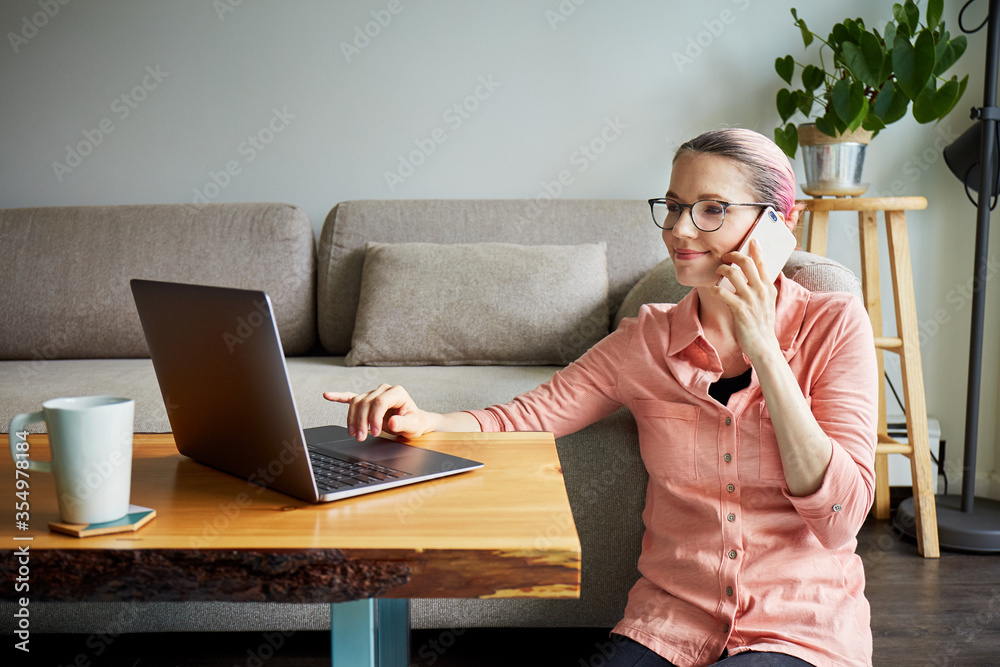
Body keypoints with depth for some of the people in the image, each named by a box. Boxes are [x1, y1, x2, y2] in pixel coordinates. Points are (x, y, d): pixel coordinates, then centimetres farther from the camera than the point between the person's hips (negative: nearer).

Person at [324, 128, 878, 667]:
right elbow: (522, 418, -1)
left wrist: (763, 351, -18)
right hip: (671, 622, 2)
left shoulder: (833, 324, -6)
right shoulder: (645, 341, 1)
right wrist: (422, 421, -22)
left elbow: (839, 519, -14)